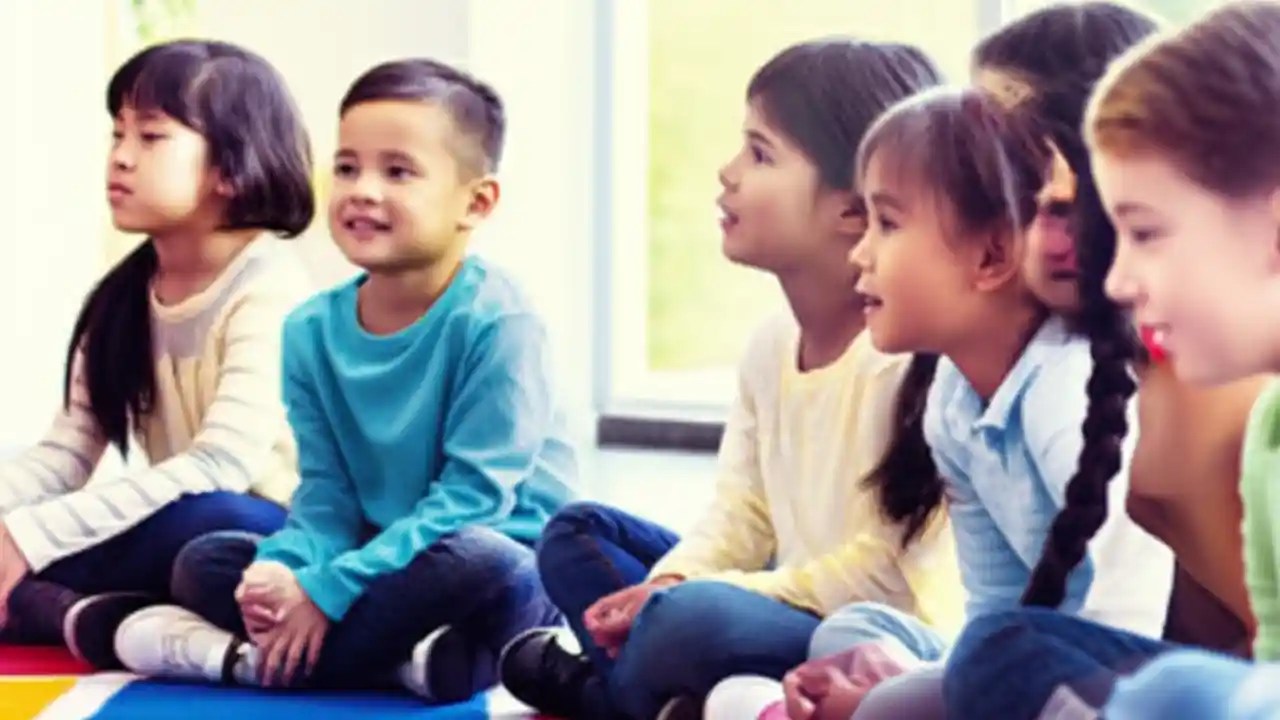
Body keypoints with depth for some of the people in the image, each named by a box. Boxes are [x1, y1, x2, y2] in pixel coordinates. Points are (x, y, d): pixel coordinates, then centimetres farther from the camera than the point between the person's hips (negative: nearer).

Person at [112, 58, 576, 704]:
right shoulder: (312, 331, 1)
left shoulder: (494, 321, -17)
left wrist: (327, 591, -25)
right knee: (205, 561, -6)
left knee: (476, 561, -39)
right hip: (381, 571, 6)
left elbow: (473, 495, -21)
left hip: (512, 570, -6)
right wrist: (282, 570, -23)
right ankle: (401, 657, -25)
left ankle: (243, 655, -26)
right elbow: (327, 497, 1)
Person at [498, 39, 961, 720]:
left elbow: (884, 578, -23)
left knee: (690, 621, -34)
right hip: (798, 617, 9)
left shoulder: (908, 357, -21)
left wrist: (680, 597, -20)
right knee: (577, 533, 14)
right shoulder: (772, 344, 7)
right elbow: (739, 519, 10)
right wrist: (668, 585, -12)